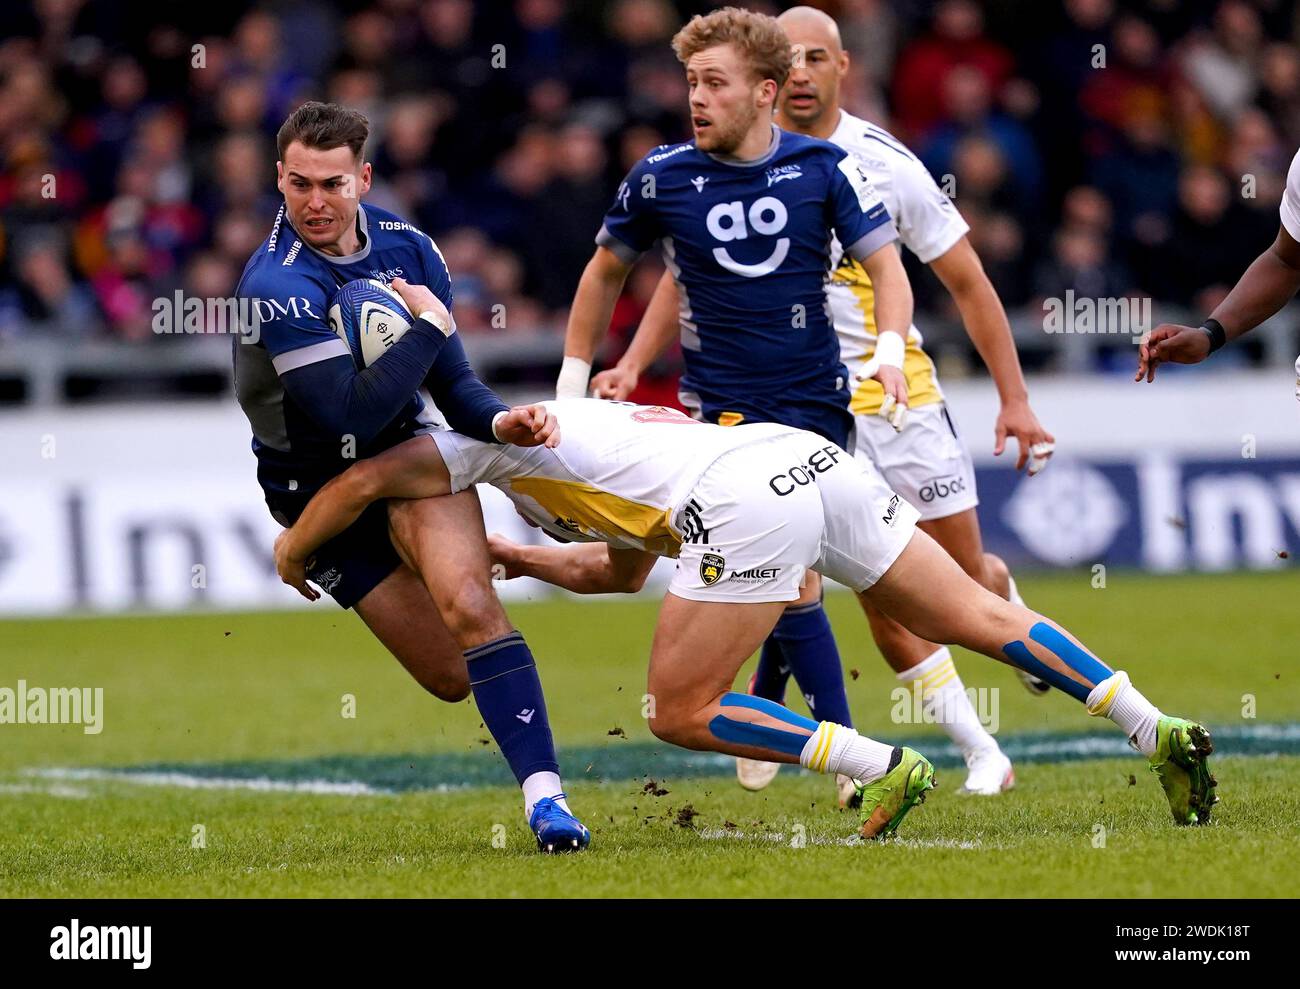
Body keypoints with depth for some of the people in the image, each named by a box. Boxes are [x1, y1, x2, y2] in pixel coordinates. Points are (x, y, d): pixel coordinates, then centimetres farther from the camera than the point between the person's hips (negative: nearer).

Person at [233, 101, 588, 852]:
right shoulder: (279, 286, -27)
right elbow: (351, 419, -31)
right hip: (316, 492, -3)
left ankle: (545, 793, -28)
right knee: (452, 678, 0)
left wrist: (499, 420, -25)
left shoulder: (407, 247, -9)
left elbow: (451, 381, -3)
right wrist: (428, 329, -26)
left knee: (469, 605, -26)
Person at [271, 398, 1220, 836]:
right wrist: (513, 557, 51)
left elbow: (364, 479, 12)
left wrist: (293, 550, 29)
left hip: (745, 504, -8)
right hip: (812, 453, 8)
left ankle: (883, 769, -6)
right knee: (983, 619, 11)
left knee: (681, 715, 1)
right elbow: (620, 569, 51)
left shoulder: (499, 436, 17)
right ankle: (1163, 734, 3)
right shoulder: (593, 420, 39)